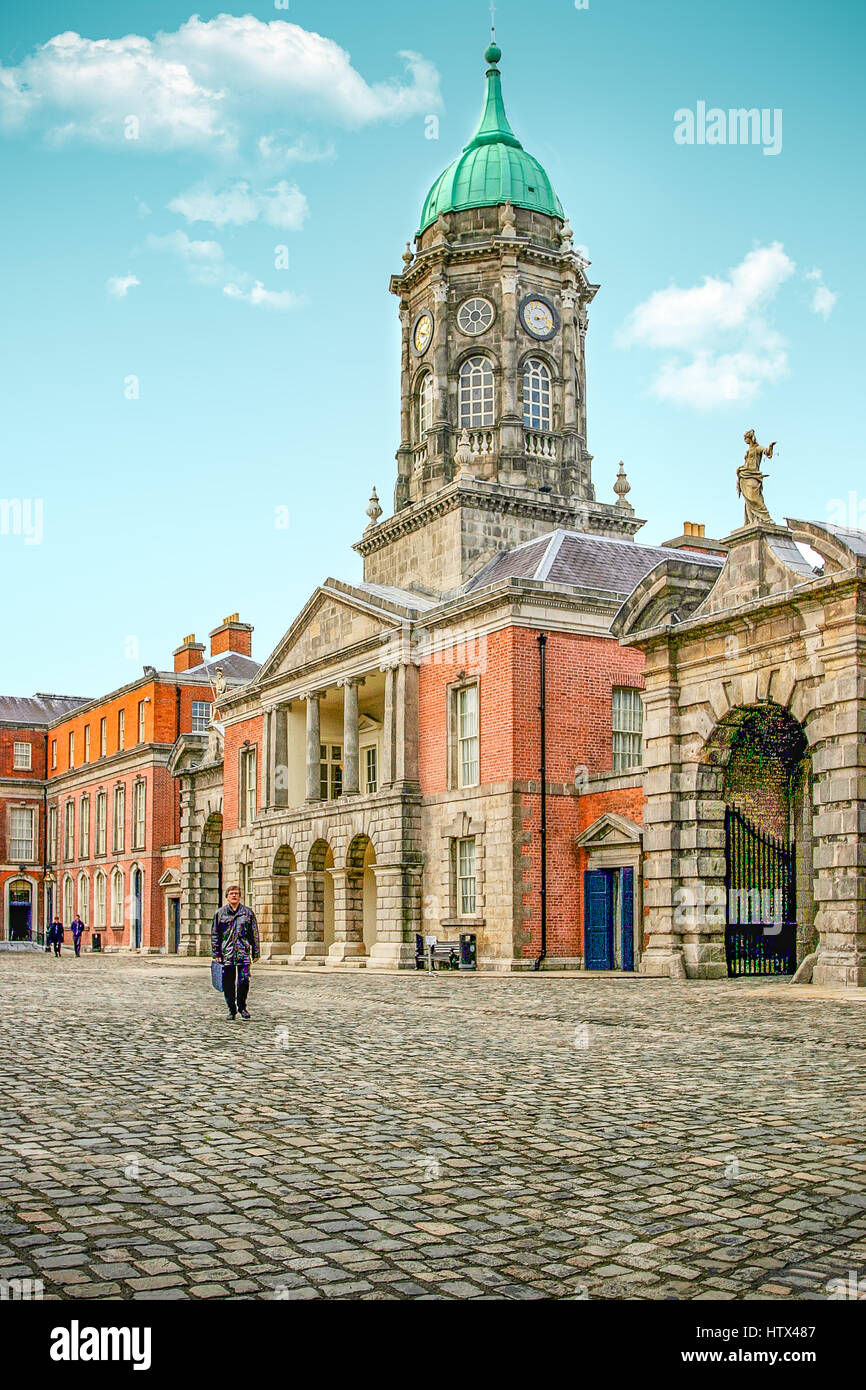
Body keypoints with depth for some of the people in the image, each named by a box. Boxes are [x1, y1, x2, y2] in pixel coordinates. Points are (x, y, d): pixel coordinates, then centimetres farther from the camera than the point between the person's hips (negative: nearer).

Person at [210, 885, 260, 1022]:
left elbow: (254, 934, 11)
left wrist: (255, 953, 7)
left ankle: (242, 1007, 9)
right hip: (226, 953, 0)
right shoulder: (220, 913, 8)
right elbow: (214, 934, 8)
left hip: (244, 953, 0)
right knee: (228, 983, 3)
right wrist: (216, 954, 2)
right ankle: (231, 1010, 16)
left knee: (244, 981, -8)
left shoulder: (248, 912, 9)